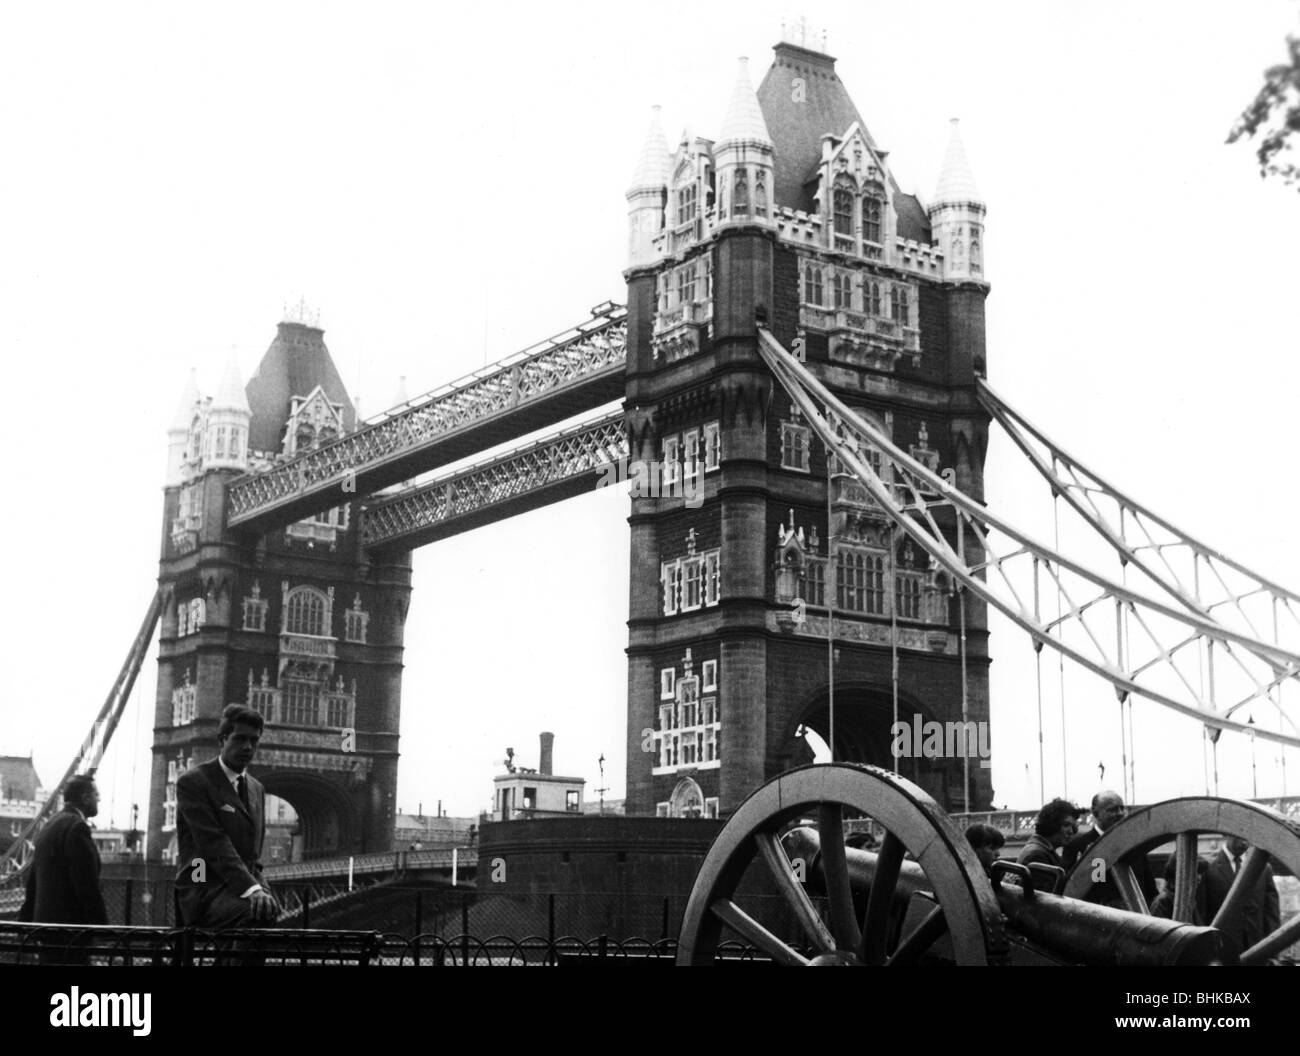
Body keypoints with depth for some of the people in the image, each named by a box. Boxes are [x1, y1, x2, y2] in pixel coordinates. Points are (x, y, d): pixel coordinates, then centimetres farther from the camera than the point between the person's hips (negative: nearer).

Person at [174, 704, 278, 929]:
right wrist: (251, 889, -26)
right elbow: (213, 844, -15)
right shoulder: (192, 782, -3)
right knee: (259, 916, -35)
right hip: (203, 891, -7)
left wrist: (261, 890, 1)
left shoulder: (256, 788, 21)